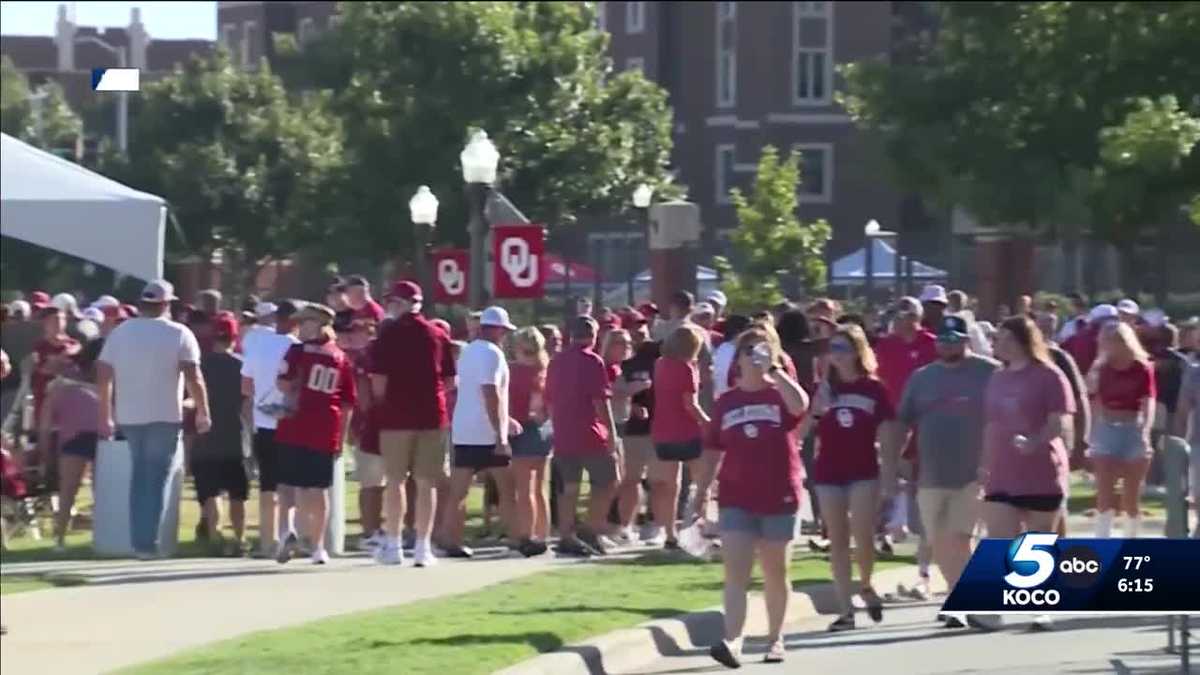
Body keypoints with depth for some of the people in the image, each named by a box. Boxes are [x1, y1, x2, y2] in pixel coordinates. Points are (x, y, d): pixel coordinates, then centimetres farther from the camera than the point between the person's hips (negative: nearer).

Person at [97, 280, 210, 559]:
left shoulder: (120, 333, 7)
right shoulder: (179, 334, -4)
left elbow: (103, 376, 5)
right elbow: (193, 377, -12)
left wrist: (105, 416, 12)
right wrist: (203, 412, -3)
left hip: (129, 417, 4)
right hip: (165, 417, -4)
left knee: (139, 476, 17)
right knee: (157, 479, 1)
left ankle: (138, 540, 13)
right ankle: (148, 542, -5)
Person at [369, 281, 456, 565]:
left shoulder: (388, 334, -4)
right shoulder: (438, 335, 6)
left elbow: (378, 379, -8)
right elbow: (450, 381, 7)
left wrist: (382, 404, 8)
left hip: (396, 415, -2)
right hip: (432, 416, 2)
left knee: (395, 480, 4)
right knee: (426, 482, 5)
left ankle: (393, 544, 4)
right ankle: (423, 545, 3)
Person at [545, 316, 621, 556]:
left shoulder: (557, 362, 12)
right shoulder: (592, 361, -9)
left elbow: (550, 400, 18)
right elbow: (601, 400, -13)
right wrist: (612, 434, -11)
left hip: (562, 435, 6)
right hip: (589, 435, -6)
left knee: (569, 487, 8)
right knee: (607, 481, 5)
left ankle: (566, 537, 3)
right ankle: (592, 531, -3)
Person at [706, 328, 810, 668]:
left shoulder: (780, 395, -1)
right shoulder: (726, 403, 6)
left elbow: (801, 405, -27)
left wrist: (773, 369, -24)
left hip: (779, 499, -1)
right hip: (736, 500, 1)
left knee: (775, 573, 11)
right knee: (736, 573, -10)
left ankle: (775, 638, 24)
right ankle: (733, 641, -19)